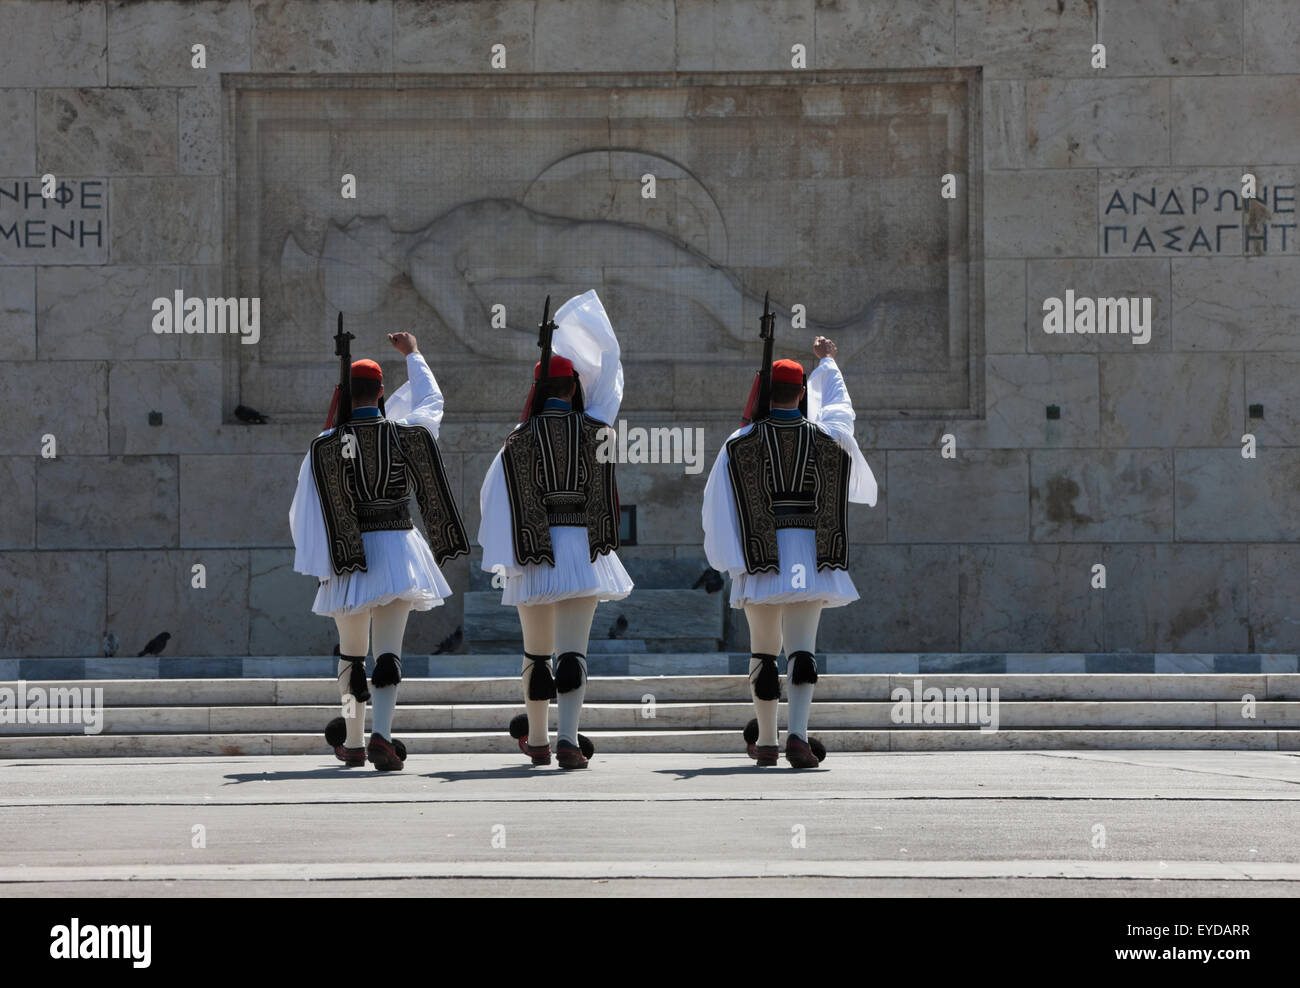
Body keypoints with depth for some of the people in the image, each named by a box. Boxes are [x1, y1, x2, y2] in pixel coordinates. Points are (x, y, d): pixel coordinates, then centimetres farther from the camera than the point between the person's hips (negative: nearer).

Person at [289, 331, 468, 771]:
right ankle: (381, 734, -26)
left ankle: (353, 742, 26)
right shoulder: (406, 432, 1)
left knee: (351, 653, 17)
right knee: (389, 651, -5)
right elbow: (431, 400, 23)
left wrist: (316, 563, 2)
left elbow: (306, 509, -4)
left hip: (348, 557, 0)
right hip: (397, 549, 0)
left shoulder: (324, 446, -3)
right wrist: (412, 355, 38)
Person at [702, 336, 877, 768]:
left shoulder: (740, 443, 0)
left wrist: (727, 559, 4)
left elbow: (719, 506, -2)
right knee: (802, 648, -5)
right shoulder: (828, 436, 6)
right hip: (812, 556, 0)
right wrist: (826, 361, 46)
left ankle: (766, 741, 19)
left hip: (761, 556, 0)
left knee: (763, 650, 12)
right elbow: (839, 402, 29)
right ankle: (797, 734, -23)